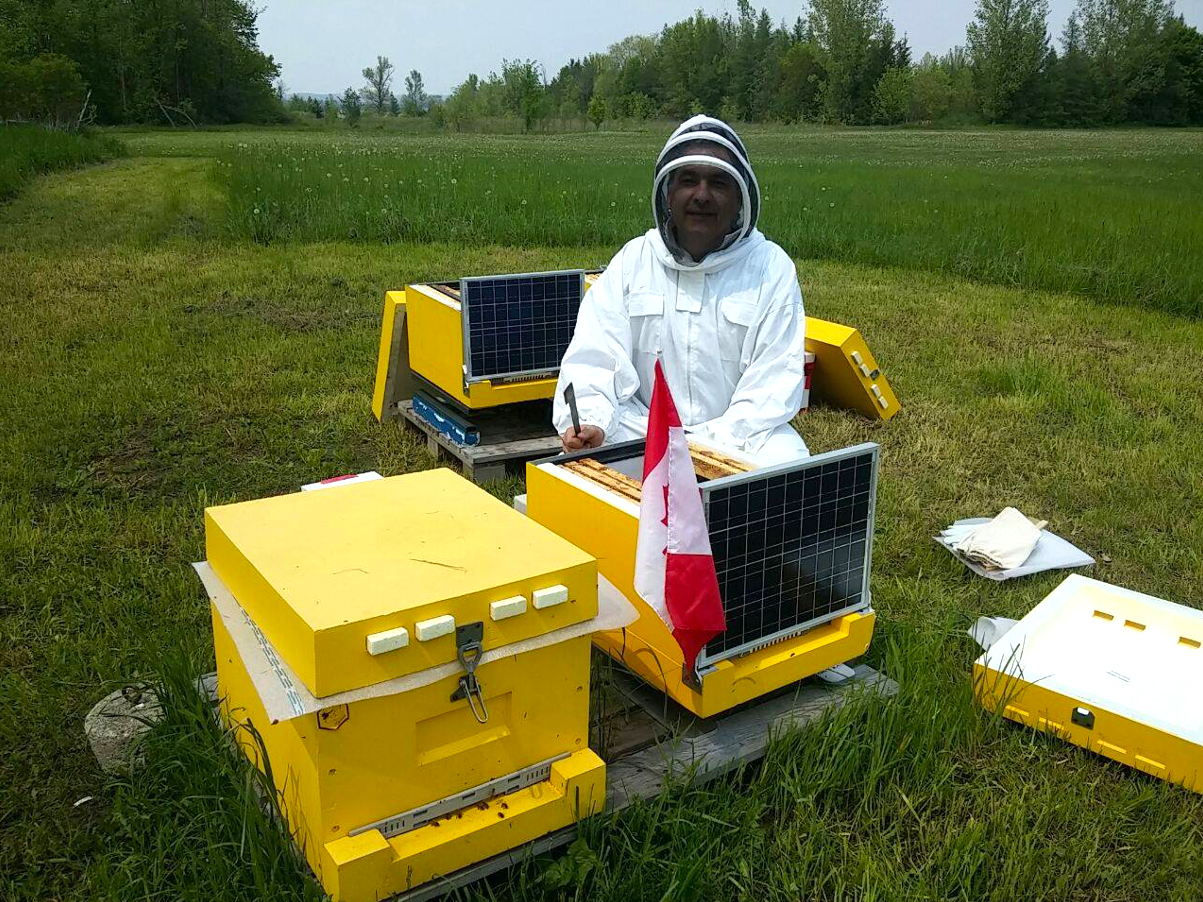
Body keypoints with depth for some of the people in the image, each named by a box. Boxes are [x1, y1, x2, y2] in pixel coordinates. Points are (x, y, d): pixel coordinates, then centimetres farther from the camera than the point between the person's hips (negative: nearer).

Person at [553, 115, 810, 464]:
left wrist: (717, 444, -21)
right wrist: (588, 420, -24)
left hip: (738, 437, 0)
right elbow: (595, 356, -4)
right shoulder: (632, 261, 4)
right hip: (640, 428, 1)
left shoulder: (772, 268, -1)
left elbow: (774, 382, -8)